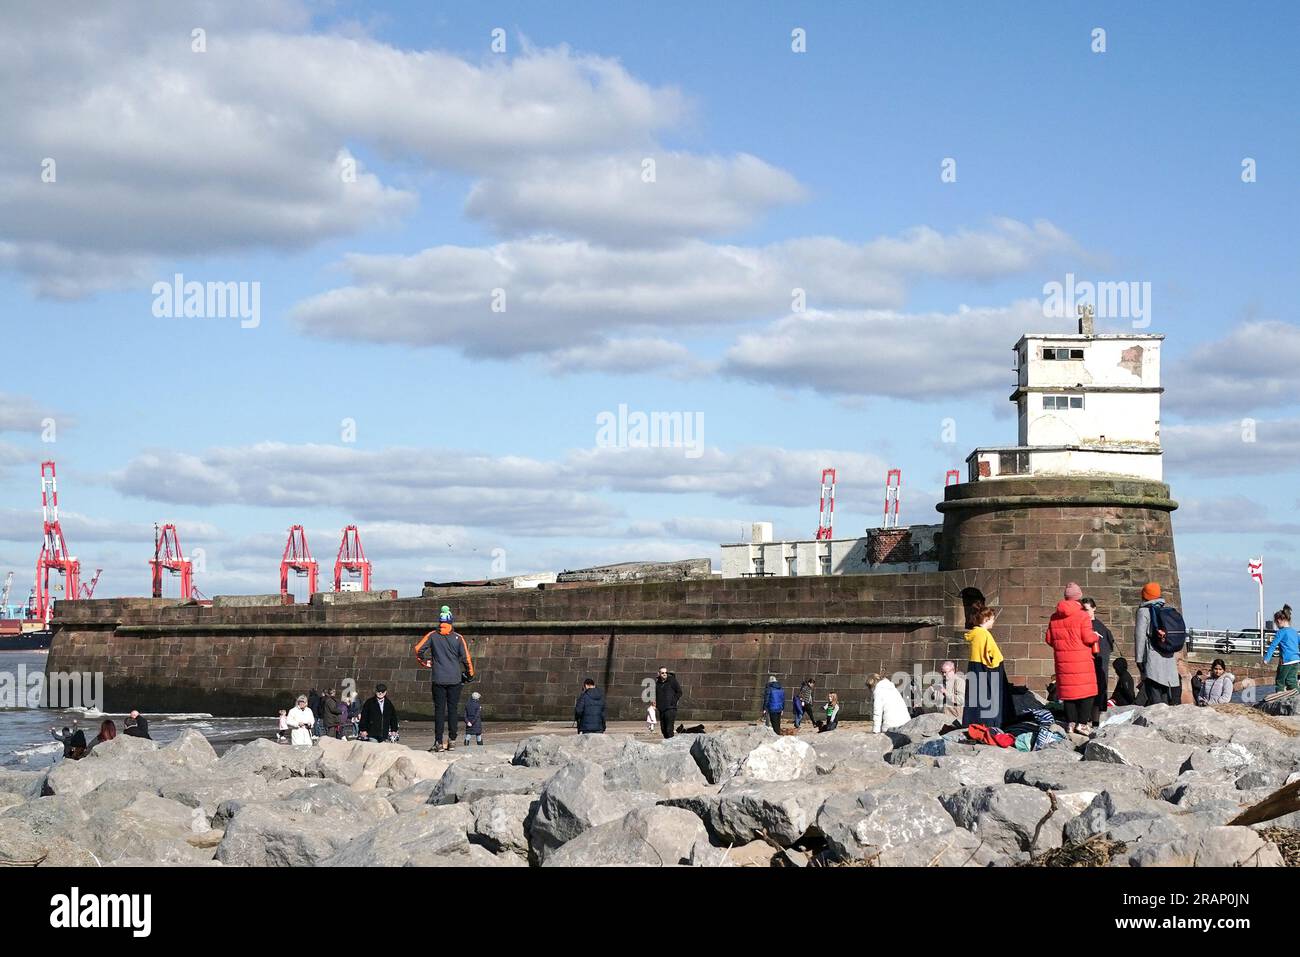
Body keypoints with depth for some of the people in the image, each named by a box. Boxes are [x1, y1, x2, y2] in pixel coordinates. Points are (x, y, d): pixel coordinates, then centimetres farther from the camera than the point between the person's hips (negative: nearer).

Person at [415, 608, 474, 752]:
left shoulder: (432, 636, -1)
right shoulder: (458, 638, -3)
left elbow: (418, 649, -1)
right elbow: (466, 658, -3)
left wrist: (426, 663, 16)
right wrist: (470, 674, 12)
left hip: (438, 679, 0)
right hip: (455, 679, 0)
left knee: (439, 710, 3)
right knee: (452, 710, 7)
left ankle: (439, 742, -1)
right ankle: (452, 741, 7)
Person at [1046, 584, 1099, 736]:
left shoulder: (1054, 617, 7)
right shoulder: (1082, 616, -9)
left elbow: (1048, 639, 8)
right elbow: (1088, 638, -13)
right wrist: (1095, 635, 8)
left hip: (1062, 659, 5)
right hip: (1081, 659, -5)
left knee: (1067, 691, 9)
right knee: (1086, 690, 2)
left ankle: (1070, 723, 9)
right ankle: (1083, 722, -4)